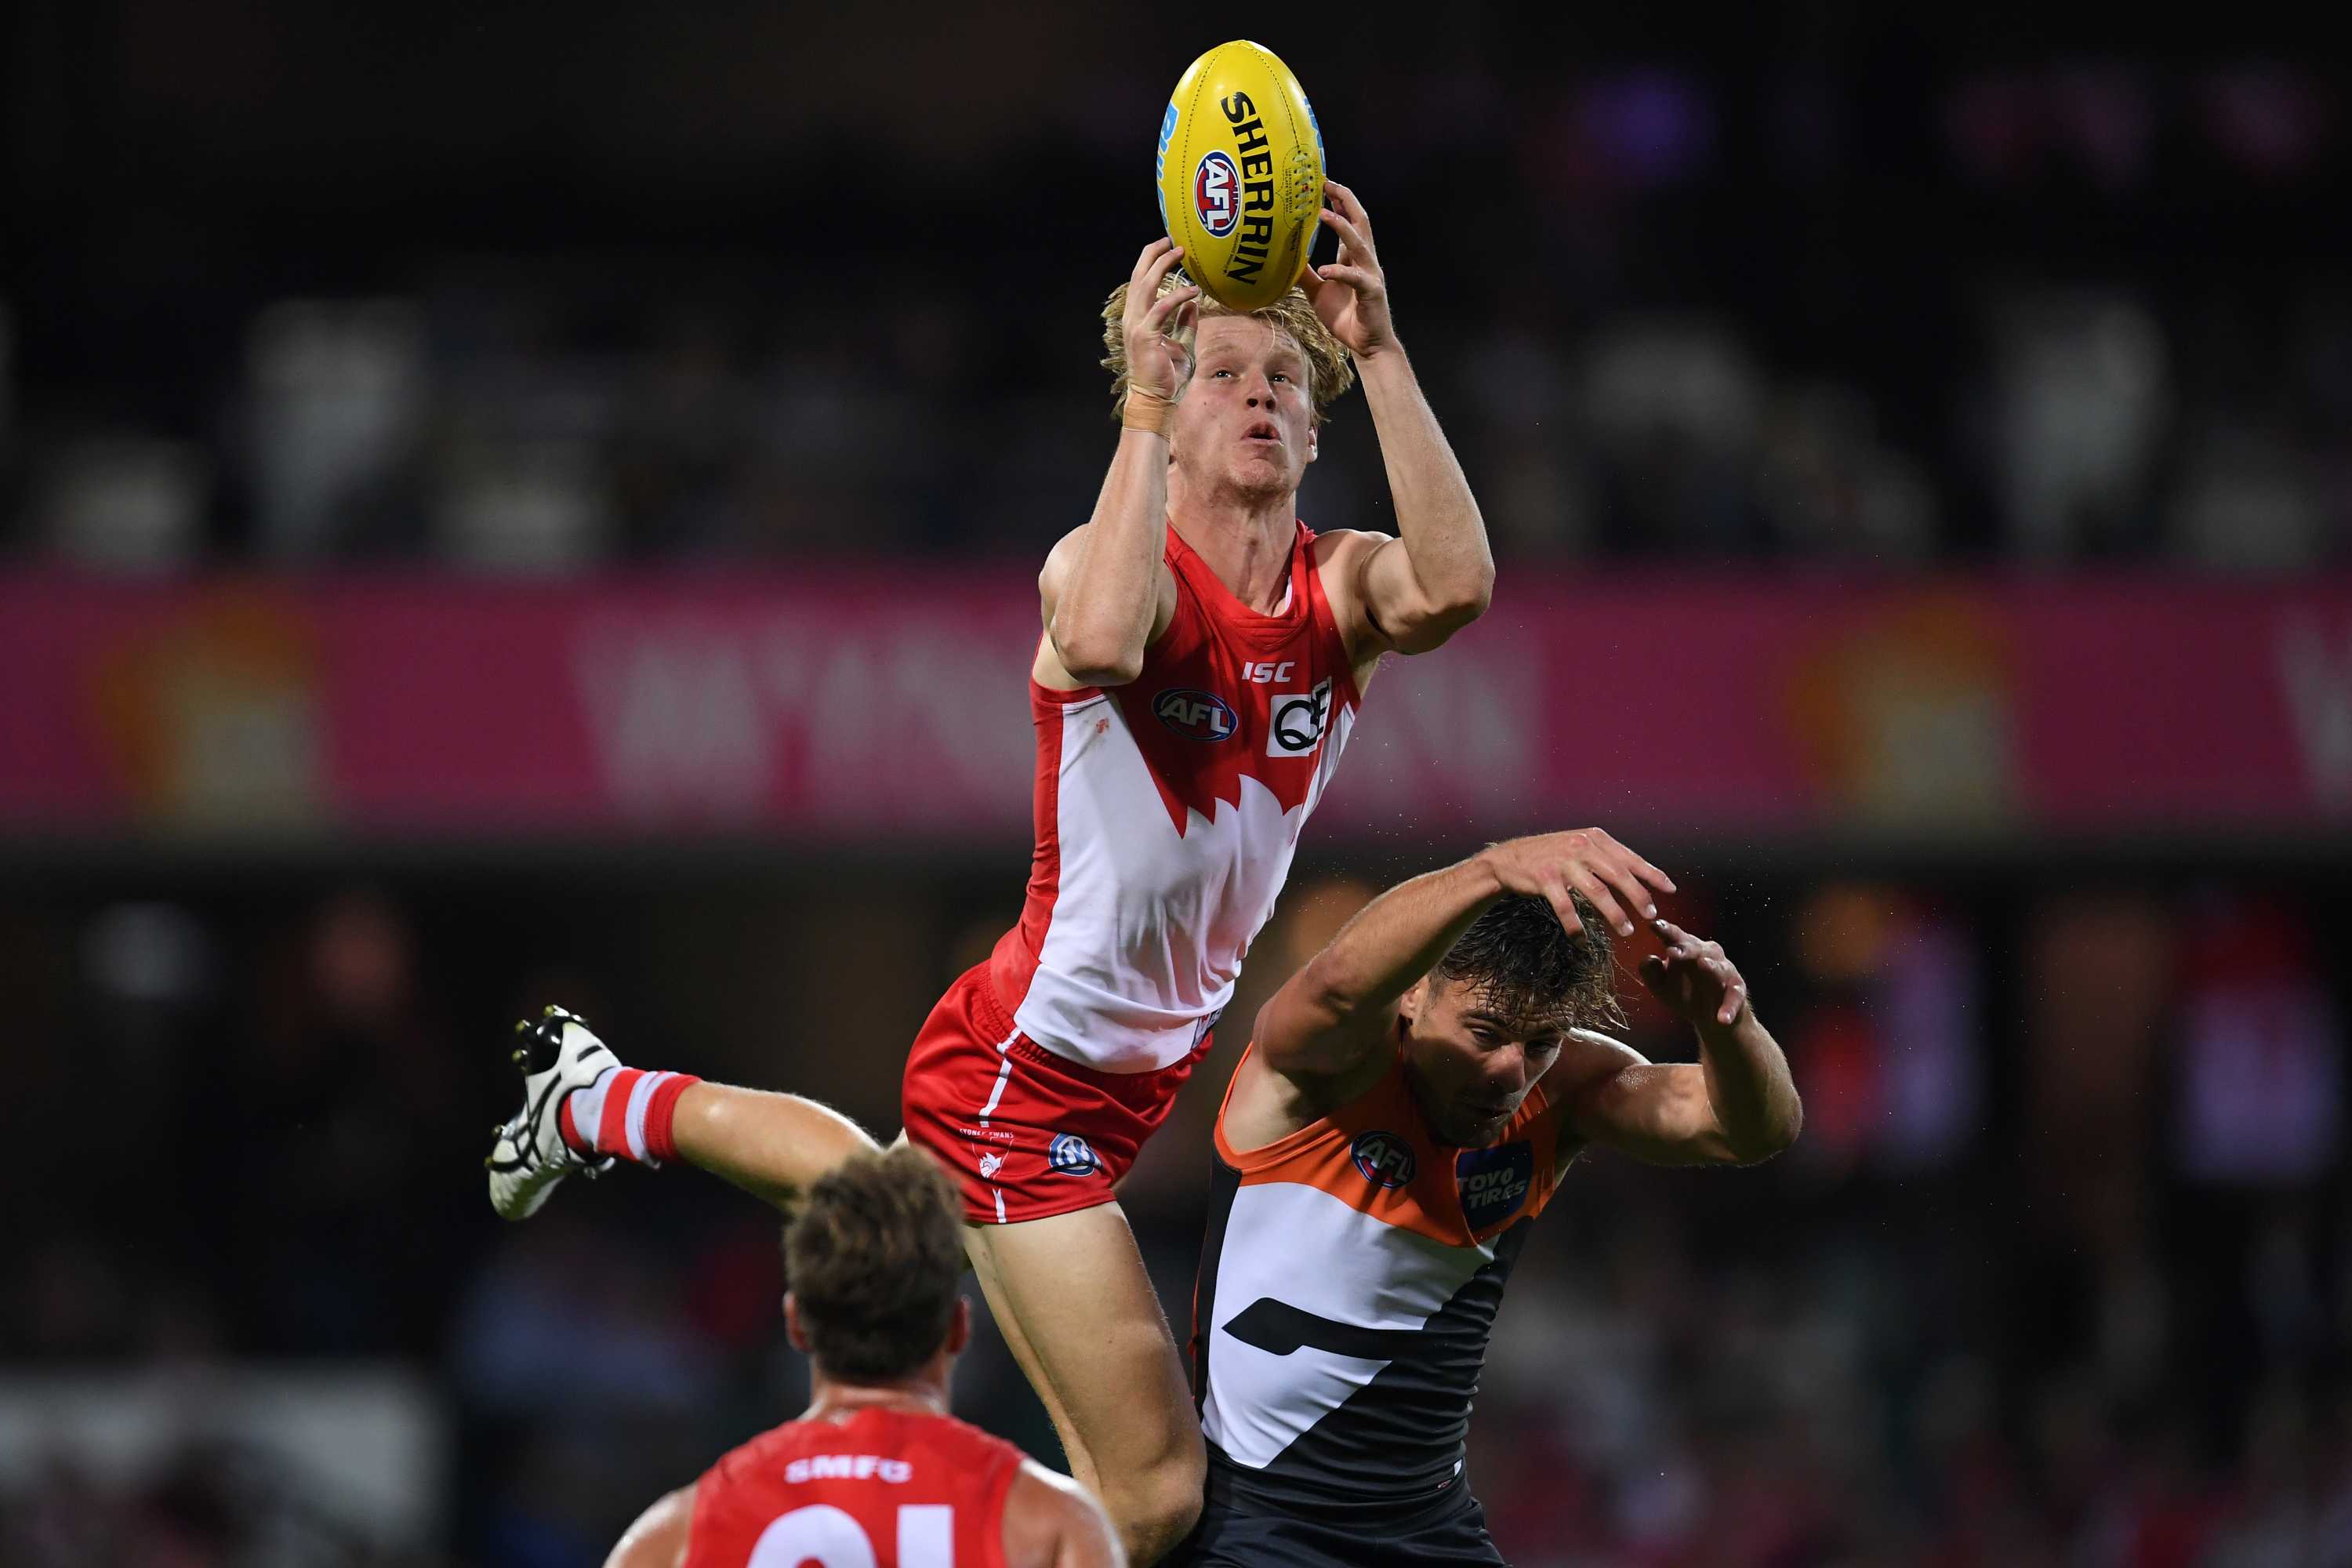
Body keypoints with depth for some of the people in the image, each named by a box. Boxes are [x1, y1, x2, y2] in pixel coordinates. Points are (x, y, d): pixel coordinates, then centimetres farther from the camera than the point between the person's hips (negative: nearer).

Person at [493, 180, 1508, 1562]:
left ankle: (602, 1110, 57)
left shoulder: (1343, 588, -6)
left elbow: (1457, 587, -30)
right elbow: (1100, 643, -45)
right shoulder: (1108, 562, -19)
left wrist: (1380, 350, -31)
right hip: (1026, 1069, -7)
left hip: (1148, 1064, 7)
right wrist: (1144, 403, -40)